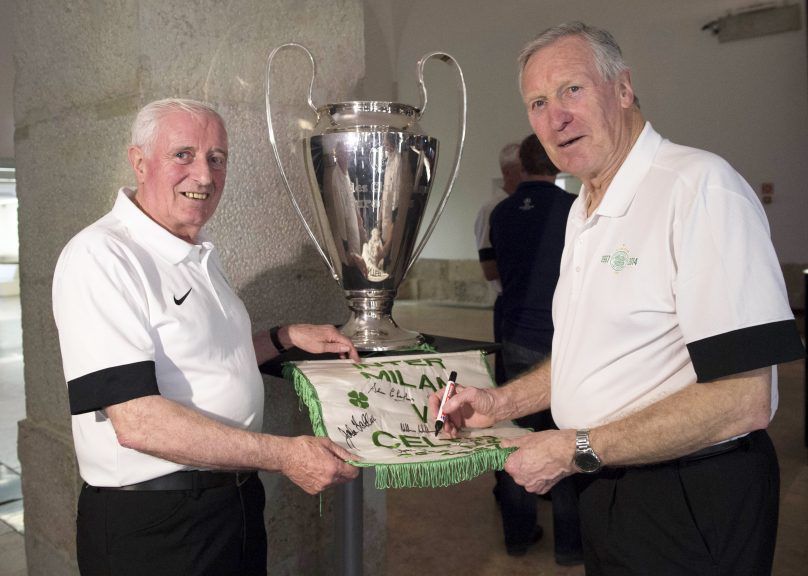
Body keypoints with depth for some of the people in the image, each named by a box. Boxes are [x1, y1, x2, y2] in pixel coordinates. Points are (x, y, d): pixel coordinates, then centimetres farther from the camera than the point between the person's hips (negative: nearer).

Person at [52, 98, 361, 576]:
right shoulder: (99, 256, -19)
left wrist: (286, 337, 7)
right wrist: (284, 454, -26)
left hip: (239, 499, 8)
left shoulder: (199, 254, 10)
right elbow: (137, 421, -27)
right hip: (151, 525, -8)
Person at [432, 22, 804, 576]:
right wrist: (501, 402, 7)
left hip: (688, 502, -8)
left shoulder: (700, 186, -21)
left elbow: (742, 401, -26)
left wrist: (575, 450, -20)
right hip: (605, 486, 8)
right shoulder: (585, 212, 9)